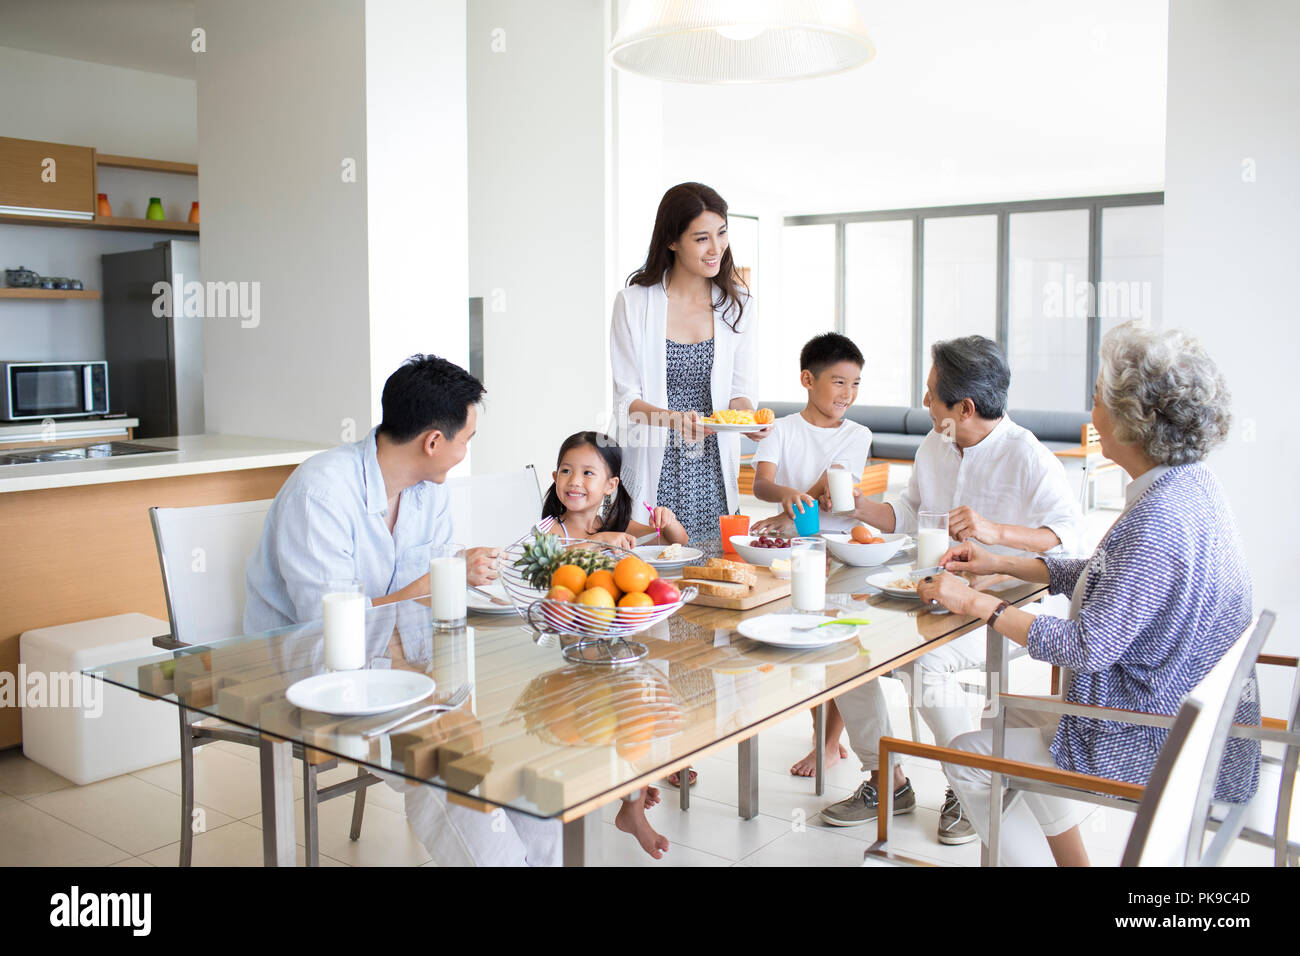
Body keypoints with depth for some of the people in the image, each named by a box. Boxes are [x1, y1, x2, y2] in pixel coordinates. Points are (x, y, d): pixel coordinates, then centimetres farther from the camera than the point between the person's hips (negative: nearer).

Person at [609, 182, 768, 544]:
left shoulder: (738, 304, 5)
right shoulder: (633, 303, -4)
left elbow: (741, 390, 6)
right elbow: (627, 398, -5)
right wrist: (673, 418, -24)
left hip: (713, 472, 3)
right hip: (652, 473, -2)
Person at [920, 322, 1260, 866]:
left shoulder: (1159, 520, -30)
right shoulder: (1189, 484, 2)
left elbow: (1089, 647, -28)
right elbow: (1109, 577, 12)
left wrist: (976, 603, -20)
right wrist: (1001, 565, 8)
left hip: (1155, 747, -10)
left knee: (967, 757, 0)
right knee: (1017, 719, 25)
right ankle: (1074, 862, 32)